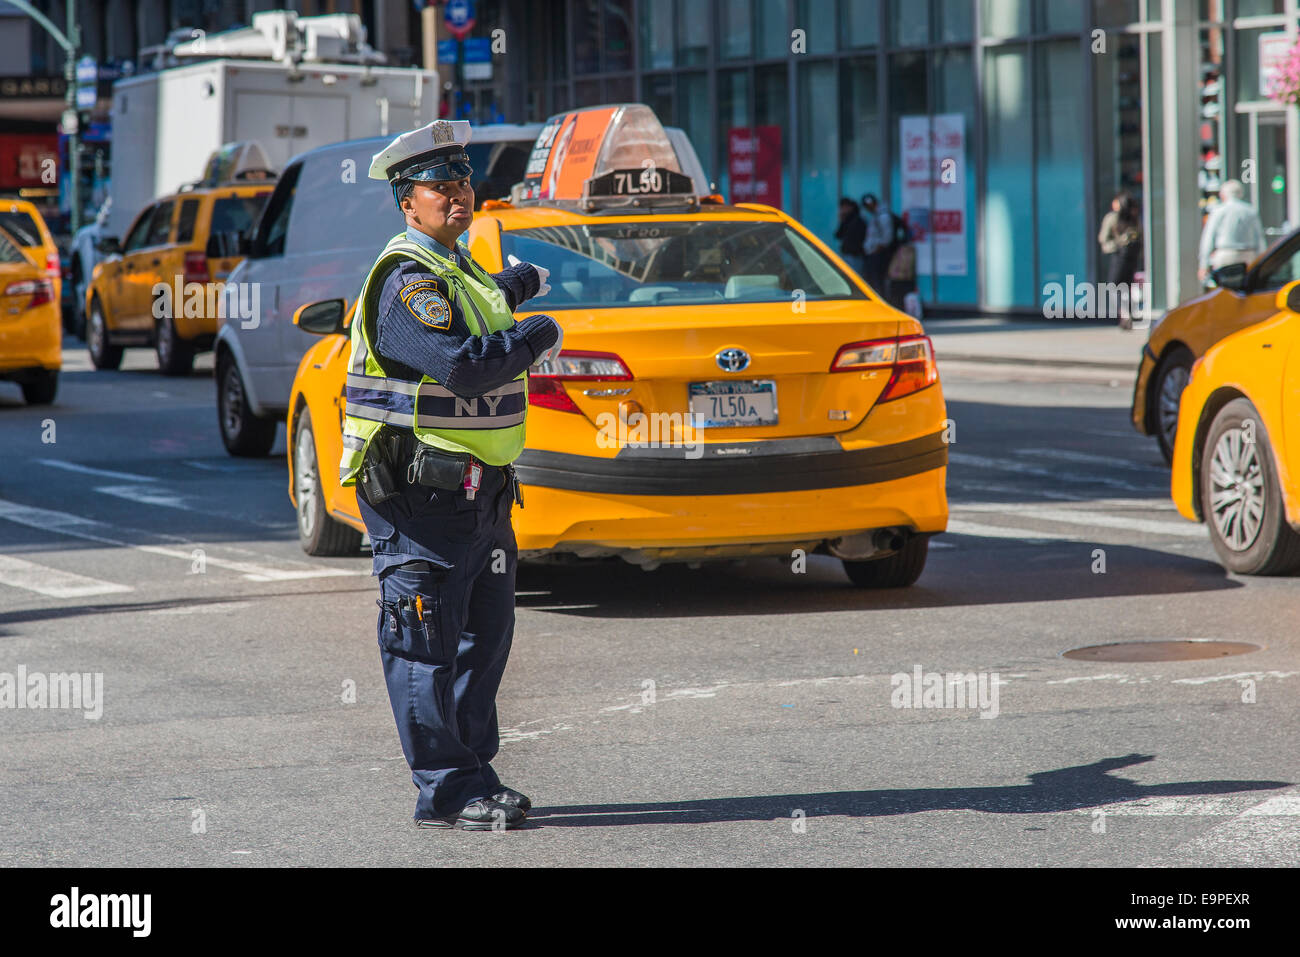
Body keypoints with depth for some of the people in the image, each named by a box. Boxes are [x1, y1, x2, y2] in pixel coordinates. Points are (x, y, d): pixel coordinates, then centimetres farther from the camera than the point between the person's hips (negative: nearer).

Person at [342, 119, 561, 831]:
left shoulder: (458, 271, 17)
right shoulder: (404, 278, -15)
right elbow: (463, 366, -28)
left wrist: (516, 286, 57)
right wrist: (539, 337, -13)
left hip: (478, 489, 10)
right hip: (419, 494, -10)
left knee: (484, 638, 15)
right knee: (428, 645, -4)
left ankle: (474, 774, 24)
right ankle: (446, 791, 0)